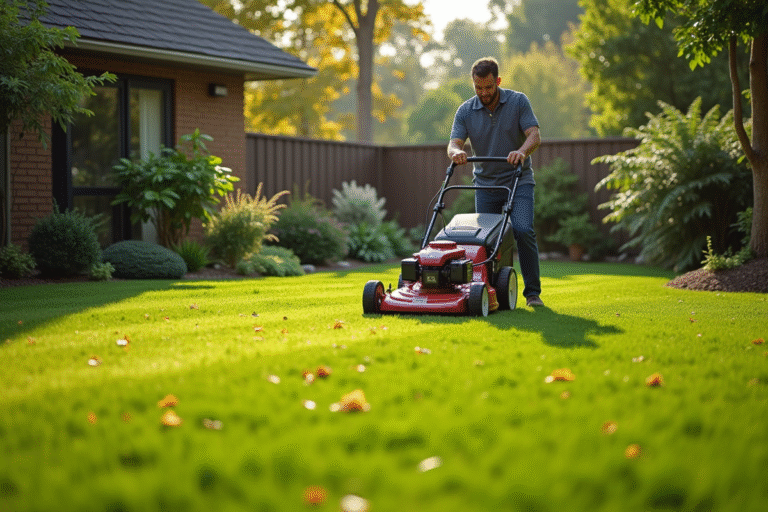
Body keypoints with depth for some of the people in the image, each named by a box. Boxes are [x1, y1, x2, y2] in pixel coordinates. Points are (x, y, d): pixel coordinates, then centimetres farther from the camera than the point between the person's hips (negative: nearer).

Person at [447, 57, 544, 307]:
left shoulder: (518, 101, -5)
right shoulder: (465, 111, -2)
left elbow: (534, 135, -13)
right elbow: (454, 143, -9)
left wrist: (522, 151, -35)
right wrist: (456, 152, -34)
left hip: (518, 180, -2)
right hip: (485, 183, 2)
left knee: (523, 230, -18)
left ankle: (532, 291, -9)